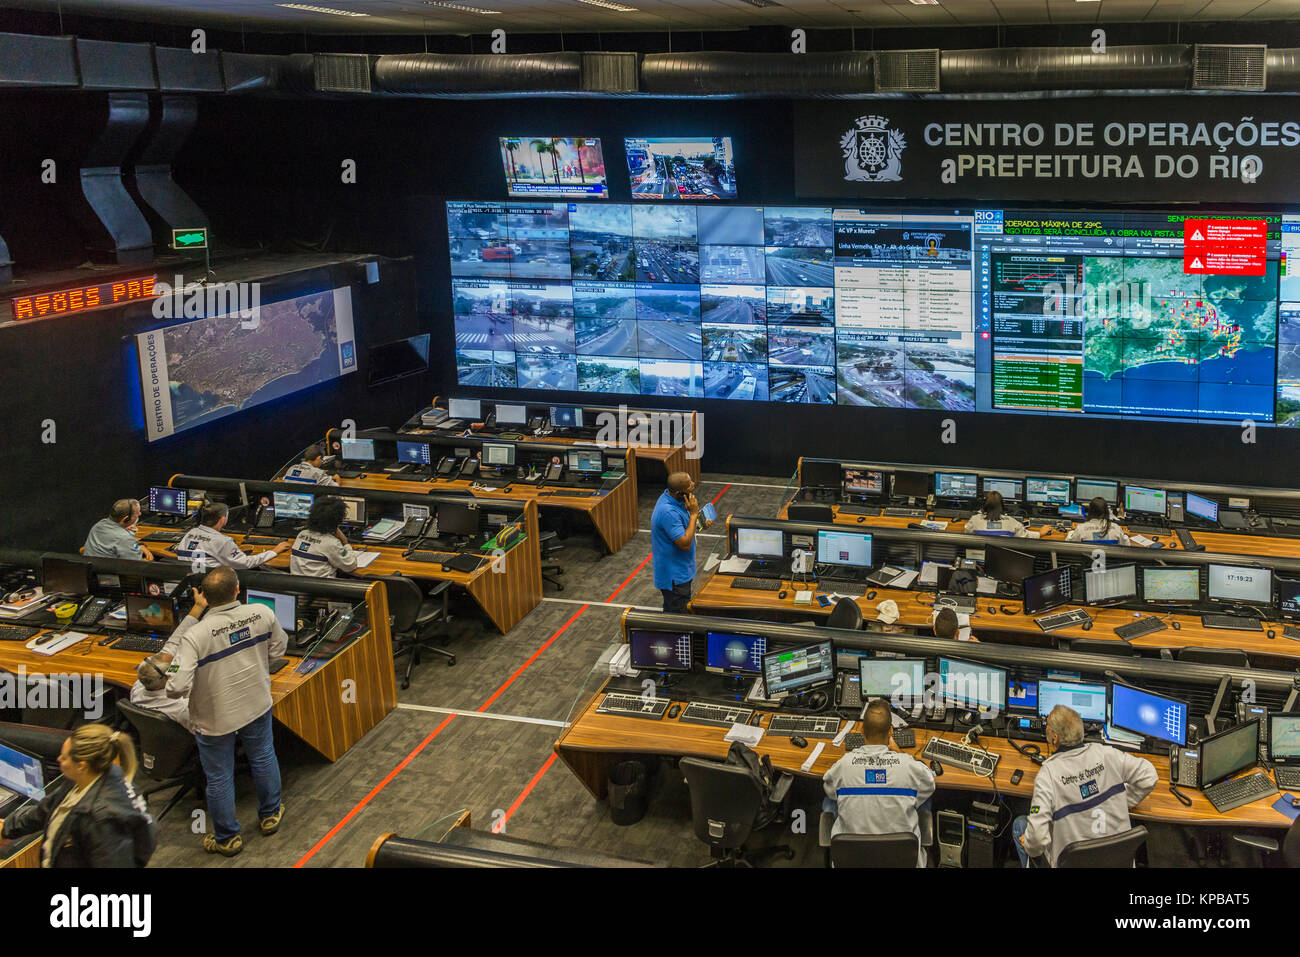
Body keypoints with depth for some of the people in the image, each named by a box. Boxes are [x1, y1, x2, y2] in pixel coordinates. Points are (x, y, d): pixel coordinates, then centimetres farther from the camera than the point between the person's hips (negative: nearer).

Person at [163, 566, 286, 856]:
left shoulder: (194, 636, -30)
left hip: (215, 718, -3)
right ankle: (269, 815, 49)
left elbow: (177, 688, -30)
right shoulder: (262, 614, -19)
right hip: (257, 706, 3)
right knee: (263, 758, 28)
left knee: (219, 778, 17)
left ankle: (227, 838, 36)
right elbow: (277, 648, -1)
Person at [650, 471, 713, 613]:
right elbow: (685, 544, -30)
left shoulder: (673, 498, -1)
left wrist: (701, 523, 1)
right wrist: (694, 514, -26)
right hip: (674, 576, -10)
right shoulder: (668, 512, -32)